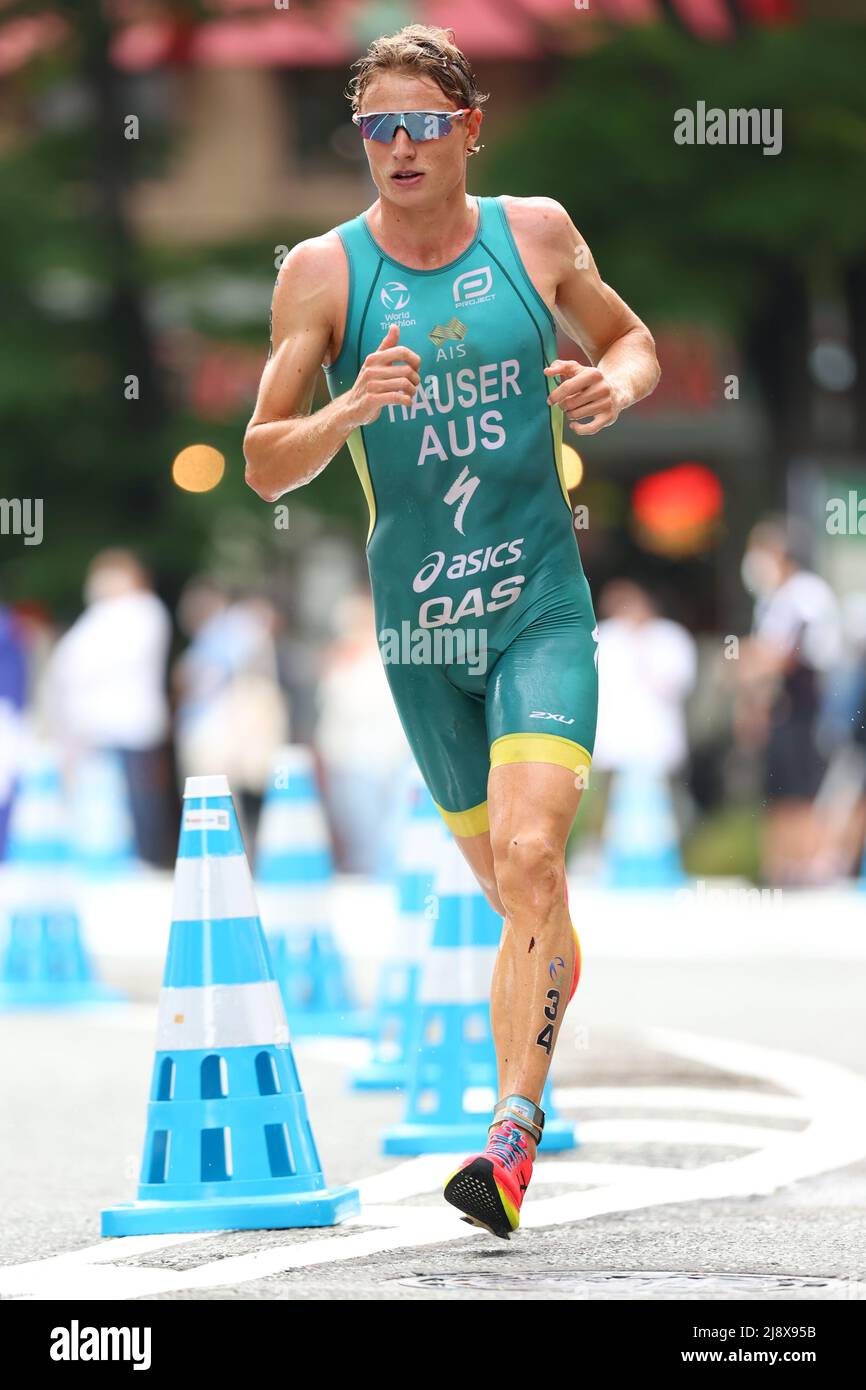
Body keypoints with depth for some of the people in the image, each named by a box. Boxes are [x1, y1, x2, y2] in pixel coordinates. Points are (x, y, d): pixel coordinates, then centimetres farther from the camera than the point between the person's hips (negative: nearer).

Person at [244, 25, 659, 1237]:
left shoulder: (537, 234, 1)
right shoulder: (322, 273, -2)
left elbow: (630, 339, 18)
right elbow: (264, 465, -1)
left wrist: (618, 383, -5)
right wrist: (351, 410, -21)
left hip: (542, 605, -1)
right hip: (418, 625, 1)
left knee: (529, 857, -20)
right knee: (515, 890, 9)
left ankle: (513, 1133, -21)